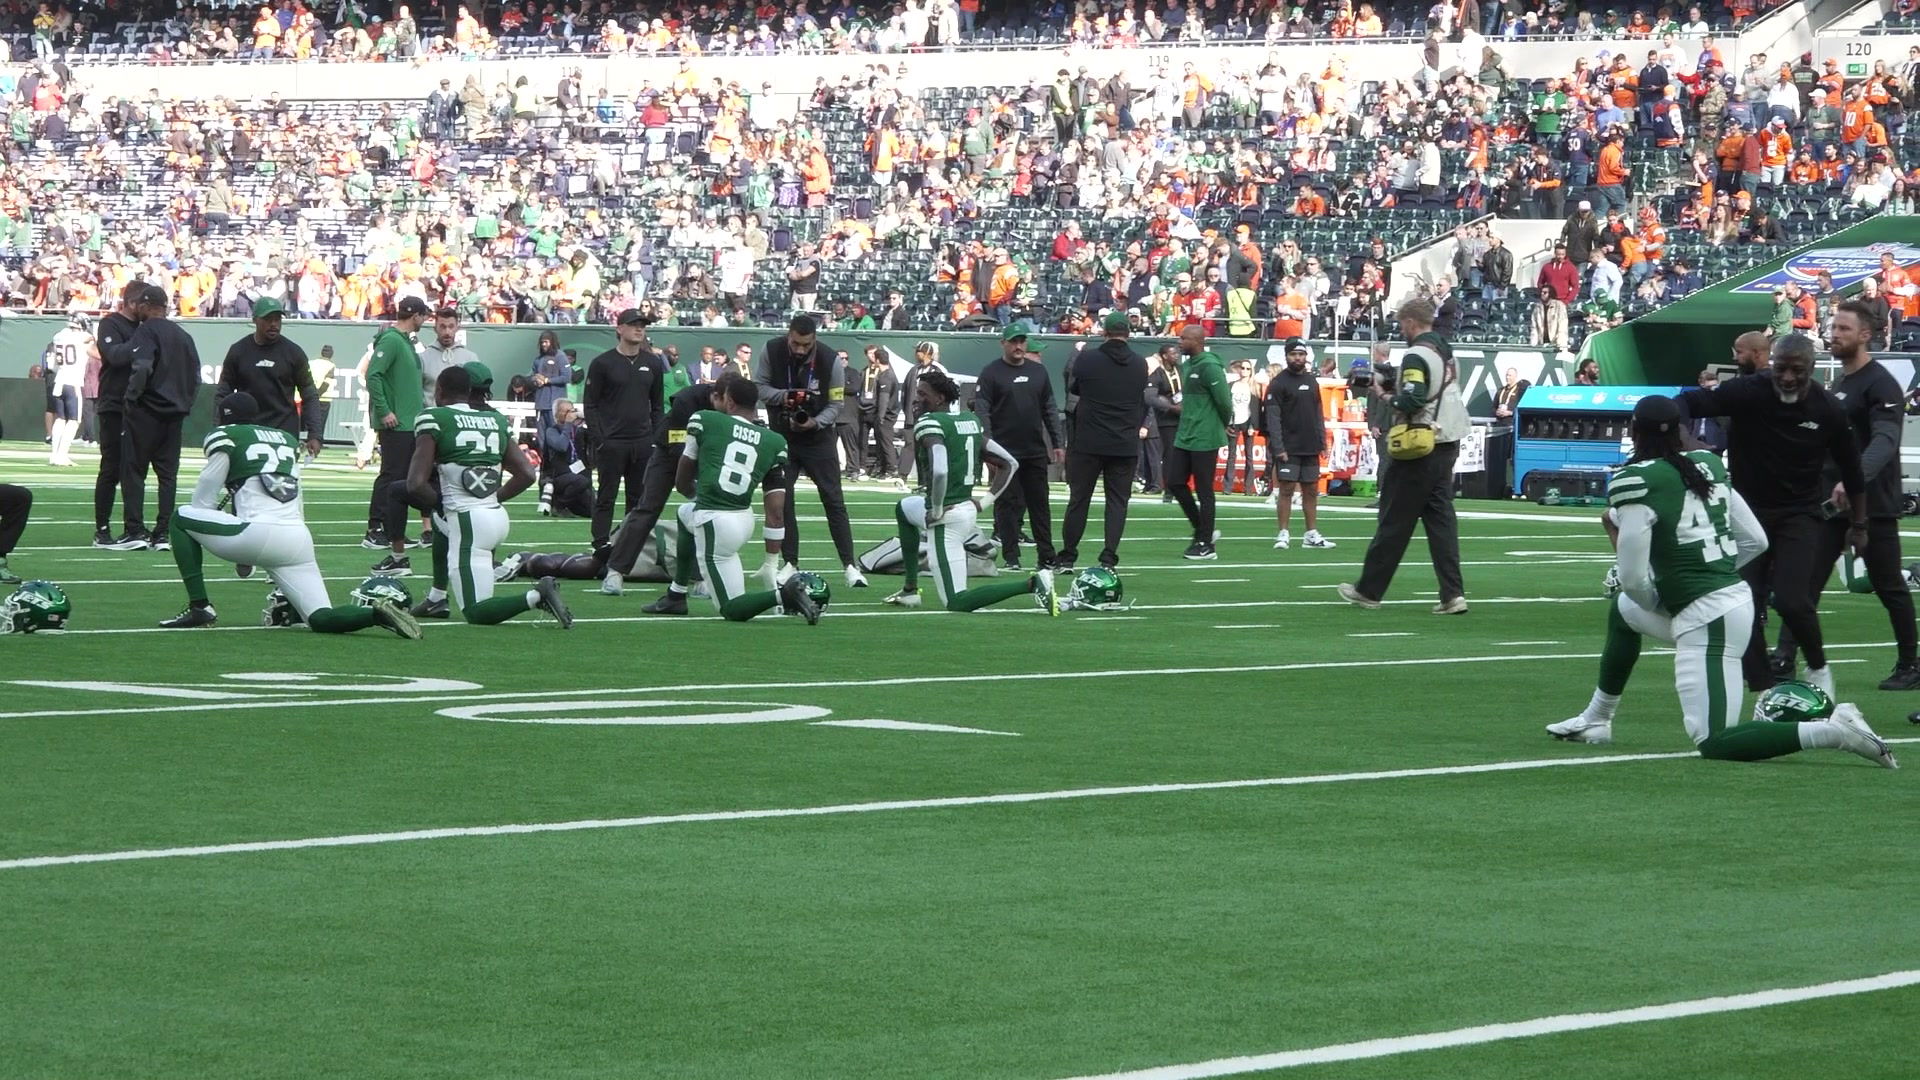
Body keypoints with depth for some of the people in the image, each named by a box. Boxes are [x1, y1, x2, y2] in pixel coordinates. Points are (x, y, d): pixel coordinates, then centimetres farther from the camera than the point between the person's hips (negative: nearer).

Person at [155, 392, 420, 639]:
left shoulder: (225, 438, 8)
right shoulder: (288, 440, 27)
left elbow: (203, 504, 10)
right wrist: (249, 554, 35)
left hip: (261, 533, -6)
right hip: (300, 537, 6)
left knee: (181, 518, 13)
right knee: (322, 620, 10)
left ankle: (200, 608, 5)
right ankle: (376, 614, -17)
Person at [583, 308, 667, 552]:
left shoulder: (653, 364, 10)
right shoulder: (603, 363, -2)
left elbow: (658, 404, 15)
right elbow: (590, 404, -2)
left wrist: (656, 438, 6)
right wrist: (598, 439, -10)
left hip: (643, 443, 4)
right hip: (611, 442, -4)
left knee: (639, 499, 7)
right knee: (606, 497, -1)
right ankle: (601, 548, 0)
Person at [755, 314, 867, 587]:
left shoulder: (830, 361, -20)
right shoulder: (771, 351, -15)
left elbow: (836, 404, -12)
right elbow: (759, 387, -6)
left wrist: (815, 422, -29)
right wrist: (781, 396, -27)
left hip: (818, 438, -2)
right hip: (781, 436, 2)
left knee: (833, 501, -1)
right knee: (781, 500, 0)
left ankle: (850, 565, 0)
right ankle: (790, 563, 9)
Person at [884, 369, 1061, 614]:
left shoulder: (929, 423, -16)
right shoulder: (971, 420, 9)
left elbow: (939, 471, -33)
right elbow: (1010, 463, 12)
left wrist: (936, 511, -18)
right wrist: (985, 501, 13)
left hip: (946, 519, -9)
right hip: (968, 508, 9)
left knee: (956, 603, -4)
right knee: (904, 508, 37)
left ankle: (1032, 583, -19)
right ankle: (910, 590, 36)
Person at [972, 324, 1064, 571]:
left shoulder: (1038, 372, 12)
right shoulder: (991, 373, -2)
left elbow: (1050, 410, 16)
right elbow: (981, 412, -8)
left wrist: (1057, 443, 10)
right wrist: (988, 447, -17)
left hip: (1036, 451, 4)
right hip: (1006, 452, -4)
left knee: (1040, 504, 6)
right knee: (1008, 505, 0)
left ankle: (1046, 557, 9)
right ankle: (1011, 557, 4)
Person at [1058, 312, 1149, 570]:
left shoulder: (1087, 359, -8)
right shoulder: (1140, 364, 0)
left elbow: (1073, 388, 9)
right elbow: (1143, 401, 11)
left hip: (1088, 442, -1)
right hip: (1126, 445, 1)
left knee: (1078, 499, 7)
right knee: (1118, 500, 5)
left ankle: (1067, 557, 10)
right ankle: (1109, 557, -3)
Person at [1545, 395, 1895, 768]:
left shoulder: (1636, 482, -13)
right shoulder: (1708, 466, 9)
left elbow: (1633, 577, -14)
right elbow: (1755, 541, 14)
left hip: (1704, 618, -9)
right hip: (1738, 596, 9)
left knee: (1714, 743, -10)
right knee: (1622, 611, 32)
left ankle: (1835, 731, -19)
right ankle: (1595, 720, 42)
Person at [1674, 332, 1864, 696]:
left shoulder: (1826, 410, -9)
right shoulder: (1748, 392, -15)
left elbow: (1850, 469, 5)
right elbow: (1684, 404, -20)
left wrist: (1859, 524, 11)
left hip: (1800, 514, -1)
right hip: (1749, 509, 1)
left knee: (1792, 601, -16)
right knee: (1745, 604, -4)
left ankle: (1818, 668, 12)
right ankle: (1763, 690, 7)